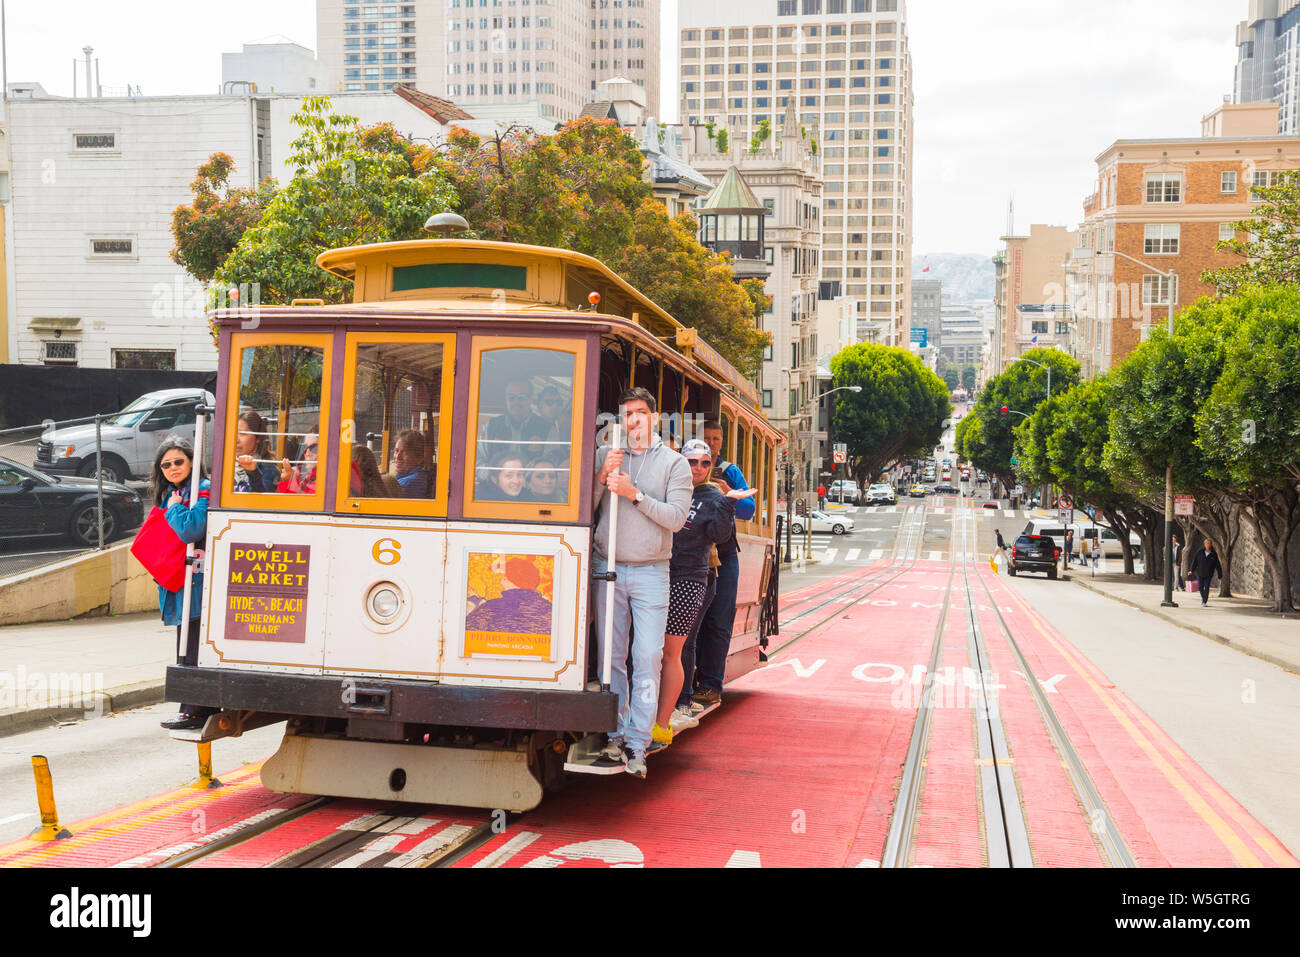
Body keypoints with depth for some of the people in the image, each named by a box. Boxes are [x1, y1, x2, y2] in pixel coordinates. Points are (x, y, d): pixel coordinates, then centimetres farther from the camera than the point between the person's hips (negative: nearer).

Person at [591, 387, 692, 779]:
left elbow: (676, 517, -6)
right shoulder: (605, 455, 8)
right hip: (607, 567, 2)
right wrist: (602, 477, -12)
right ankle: (616, 734, 15)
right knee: (611, 656, 5)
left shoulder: (674, 463, 4)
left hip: (650, 573, -2)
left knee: (648, 658, -7)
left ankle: (636, 744, -2)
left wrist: (635, 495, -15)